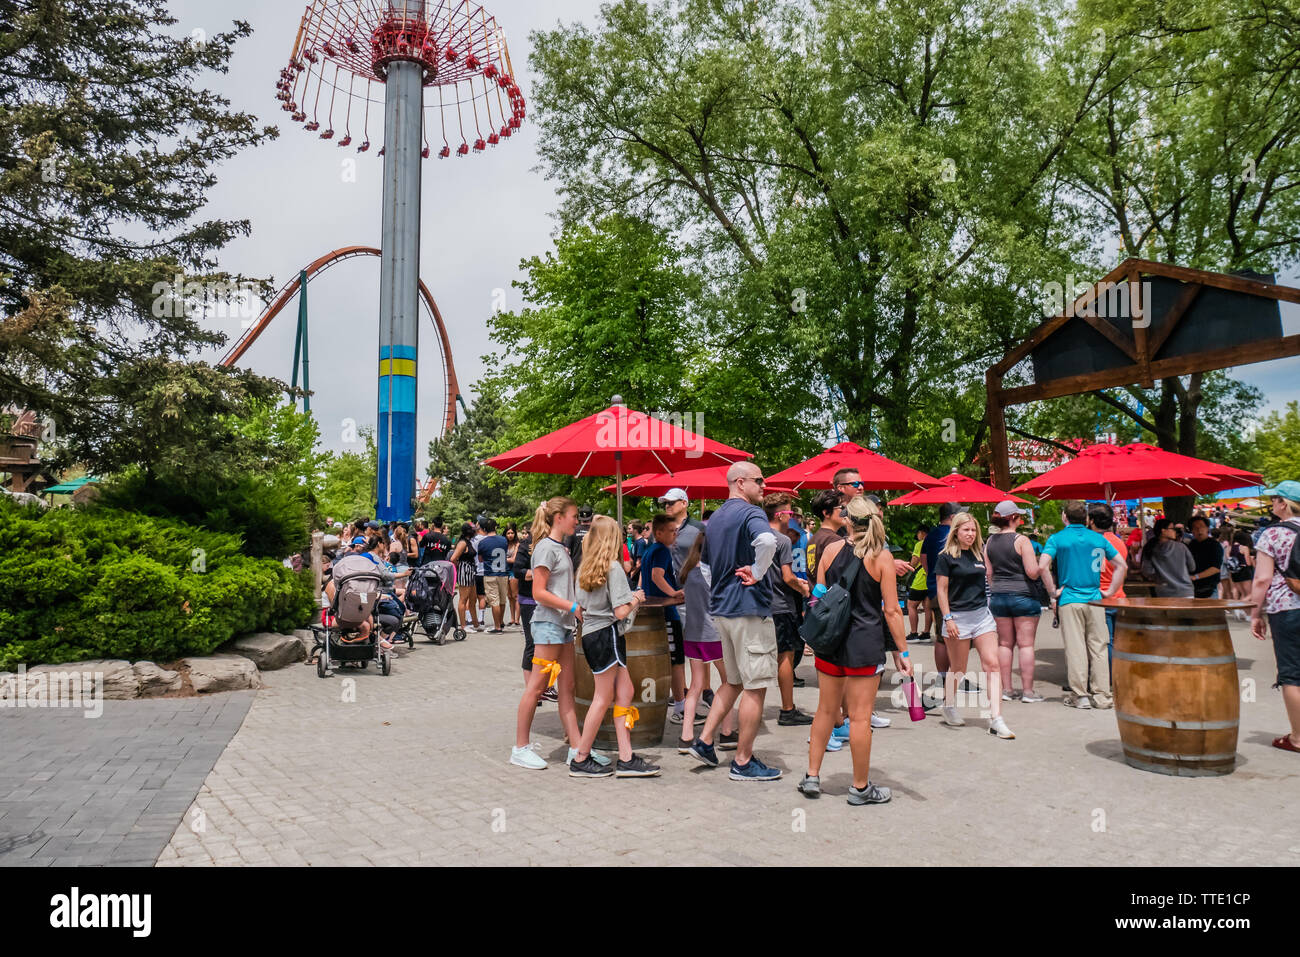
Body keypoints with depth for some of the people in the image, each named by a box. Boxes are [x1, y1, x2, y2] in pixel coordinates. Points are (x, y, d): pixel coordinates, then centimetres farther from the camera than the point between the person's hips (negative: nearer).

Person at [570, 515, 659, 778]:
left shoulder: (584, 568, 11)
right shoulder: (613, 568, -12)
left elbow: (580, 610, 14)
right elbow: (621, 612, -17)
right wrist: (635, 599, 2)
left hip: (589, 635, 8)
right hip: (607, 634, -8)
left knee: (625, 691, 10)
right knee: (603, 698, 1)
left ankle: (626, 758, 8)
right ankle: (580, 760, 9)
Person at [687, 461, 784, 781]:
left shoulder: (715, 517, 15)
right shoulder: (750, 513, -13)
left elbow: (704, 559, 25)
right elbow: (767, 540, -36)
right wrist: (757, 573, -22)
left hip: (721, 608, 9)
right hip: (750, 609, -9)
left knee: (734, 682, 21)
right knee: (756, 687, 1)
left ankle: (704, 741, 19)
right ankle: (743, 762, 7)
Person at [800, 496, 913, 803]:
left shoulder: (831, 549, 1)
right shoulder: (882, 556, -8)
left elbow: (818, 598, 7)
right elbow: (891, 610, -8)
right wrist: (902, 651, -1)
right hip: (865, 643, -4)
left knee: (826, 711, 16)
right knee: (860, 717, 4)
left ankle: (812, 777, 22)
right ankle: (860, 787, 16)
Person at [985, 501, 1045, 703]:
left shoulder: (990, 541, 6)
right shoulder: (1021, 540, -12)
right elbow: (1033, 572, -16)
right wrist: (1041, 567, 6)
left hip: (998, 597, 5)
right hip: (1023, 596, -5)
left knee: (1004, 643, 11)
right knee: (1026, 644, 1)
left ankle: (1006, 689, 13)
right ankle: (1027, 691, 3)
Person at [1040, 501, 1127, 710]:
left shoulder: (1057, 539, -3)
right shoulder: (1098, 538, 7)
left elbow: (1042, 565, -16)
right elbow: (1121, 566, 7)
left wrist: (1053, 592, -6)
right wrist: (1110, 591, 9)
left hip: (1069, 600, -2)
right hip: (1094, 599, 3)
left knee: (1075, 648, 1)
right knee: (1098, 647, 7)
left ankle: (1079, 695, 3)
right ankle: (1102, 696, 9)